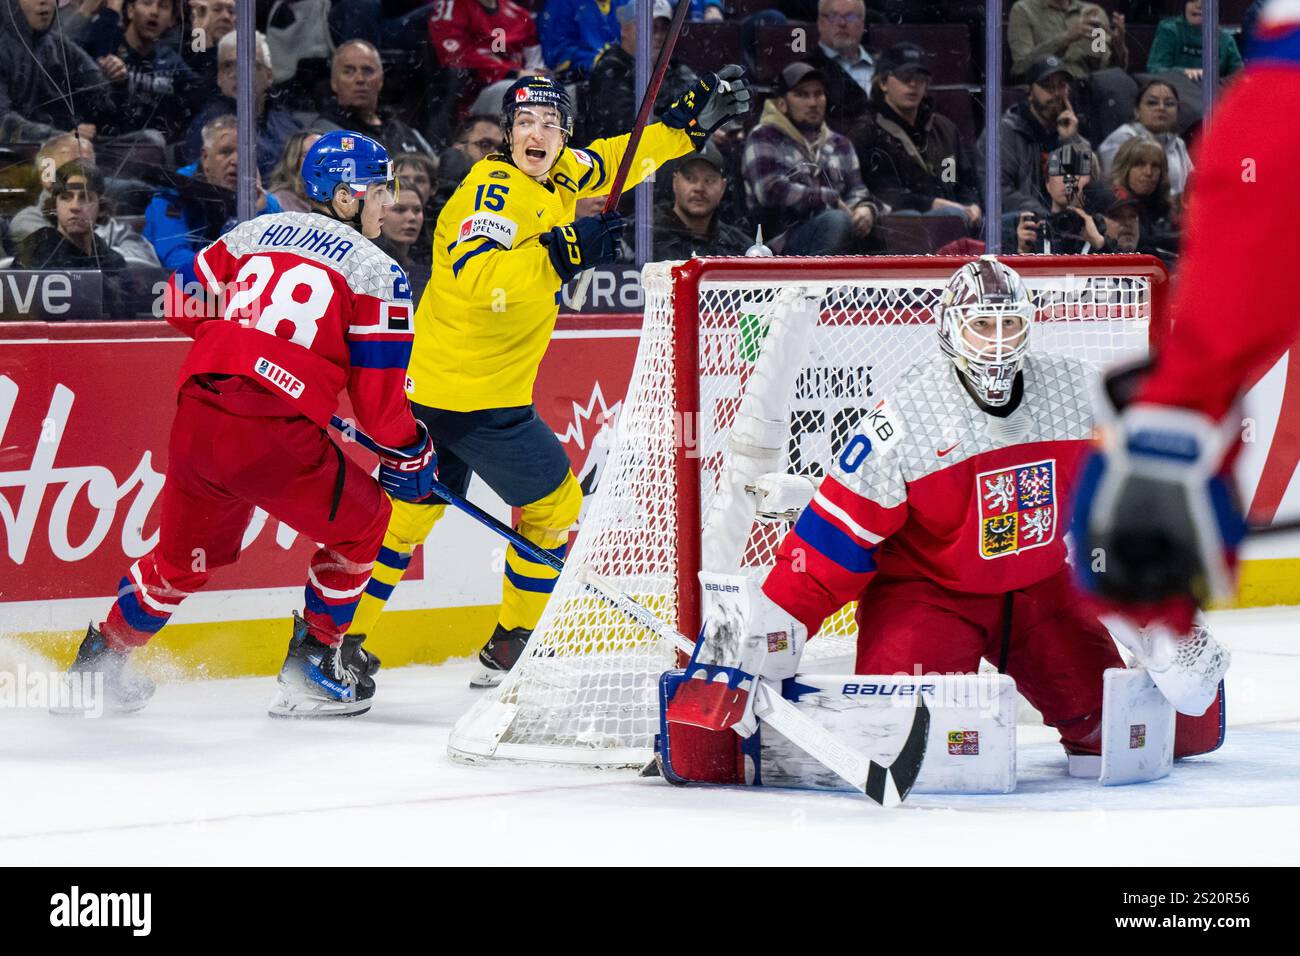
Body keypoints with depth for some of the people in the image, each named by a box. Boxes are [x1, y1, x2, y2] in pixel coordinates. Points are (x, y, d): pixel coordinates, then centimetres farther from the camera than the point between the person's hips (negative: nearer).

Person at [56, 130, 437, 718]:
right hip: (273, 435, -6)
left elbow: (187, 304, 25)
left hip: (195, 417, 6)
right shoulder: (375, 271, 3)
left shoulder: (259, 231, 18)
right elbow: (379, 391, 1)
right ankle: (312, 667, 21)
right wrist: (411, 457, 17)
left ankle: (100, 662, 32)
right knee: (361, 523, 19)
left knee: (186, 550, 27)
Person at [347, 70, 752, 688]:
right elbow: (480, 280, -34)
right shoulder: (495, 190, -19)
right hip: (474, 396, -9)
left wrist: (692, 121, 18)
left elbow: (612, 162, 24)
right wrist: (563, 250, -36)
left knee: (412, 509, 16)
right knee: (553, 502, 7)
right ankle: (512, 648, 15)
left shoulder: (558, 176, 7)